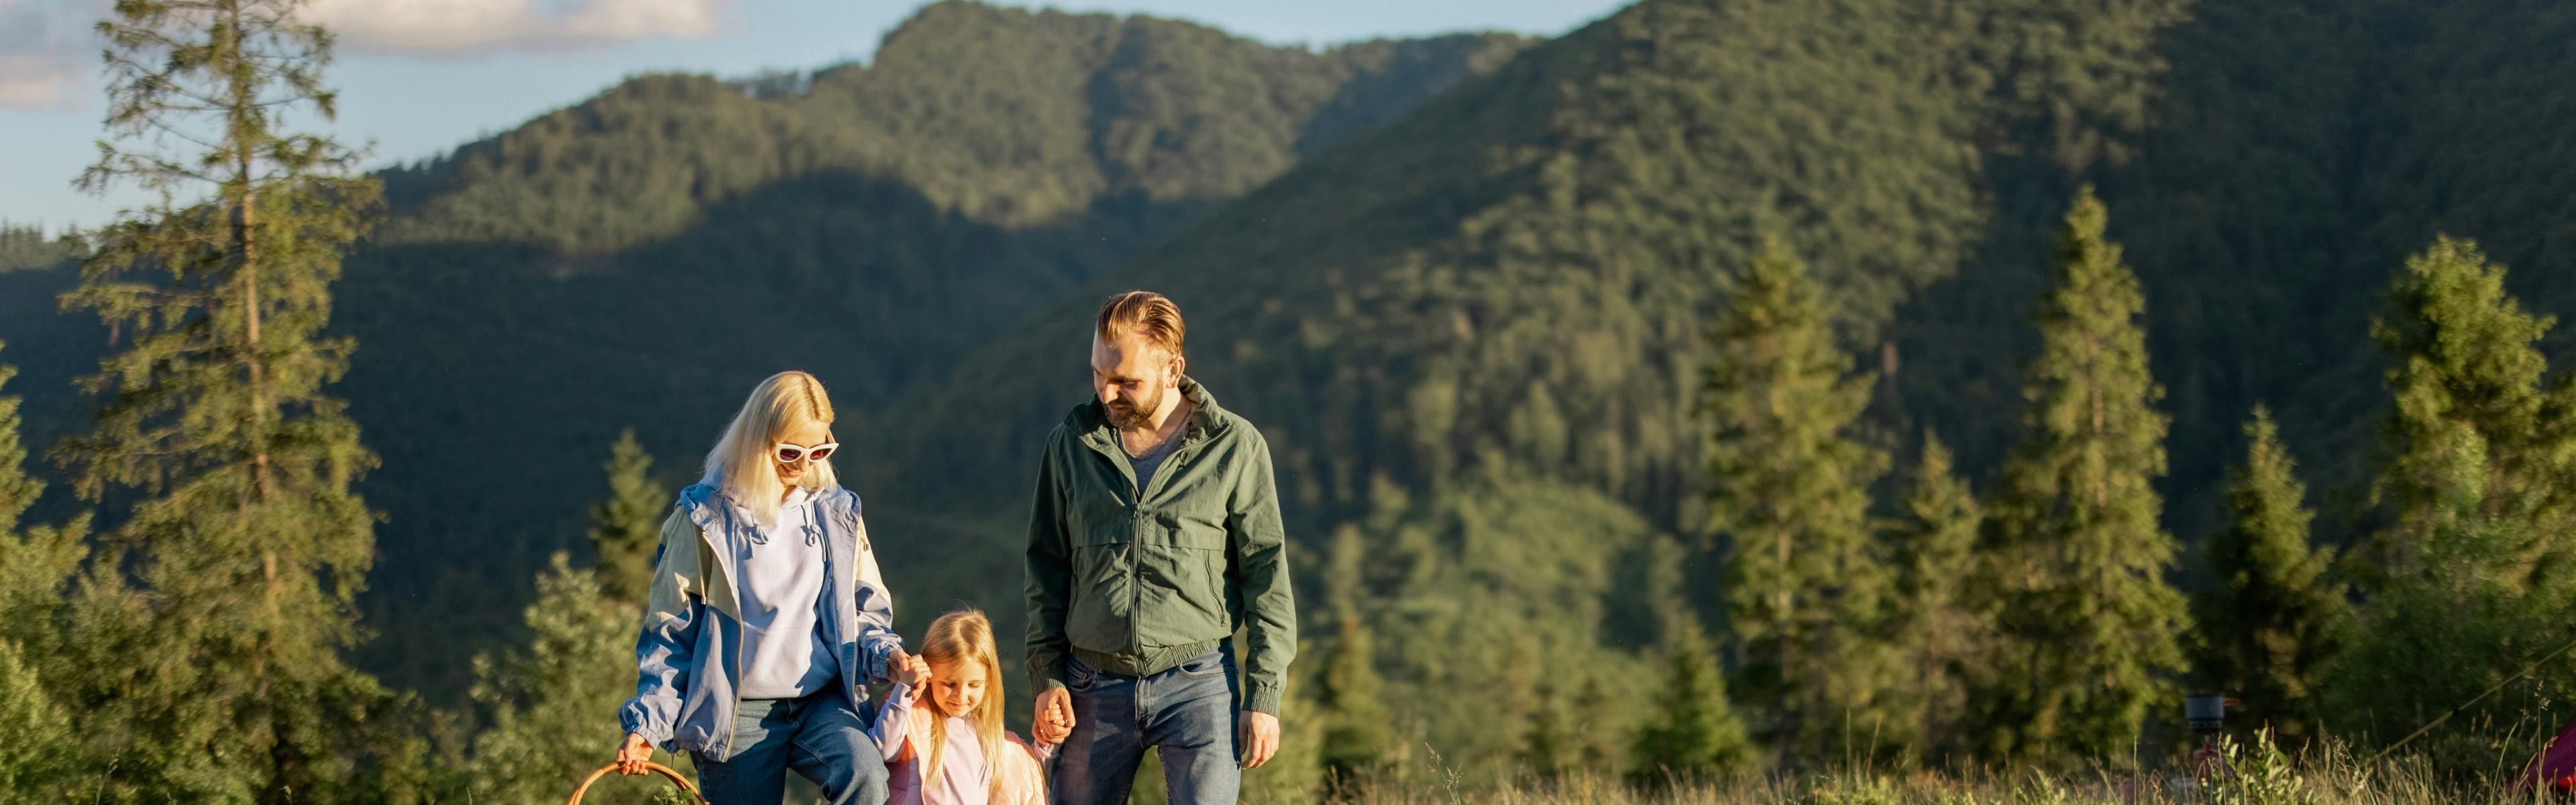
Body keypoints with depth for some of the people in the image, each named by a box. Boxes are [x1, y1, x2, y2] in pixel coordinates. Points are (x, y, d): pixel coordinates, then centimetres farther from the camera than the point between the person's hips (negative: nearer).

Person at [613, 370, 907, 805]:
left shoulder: (835, 512, 8)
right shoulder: (707, 516, -1)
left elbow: (863, 607, 16)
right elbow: (671, 627, 2)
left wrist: (885, 655, -7)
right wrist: (648, 721, -4)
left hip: (820, 703, 2)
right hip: (735, 715, -2)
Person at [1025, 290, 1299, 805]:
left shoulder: (1235, 448, -1)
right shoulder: (1072, 444, 7)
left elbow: (1267, 577, 1)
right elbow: (1046, 567, 12)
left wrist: (1264, 697, -3)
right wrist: (1046, 677, 4)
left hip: (1198, 685, -3)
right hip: (1095, 687, 3)